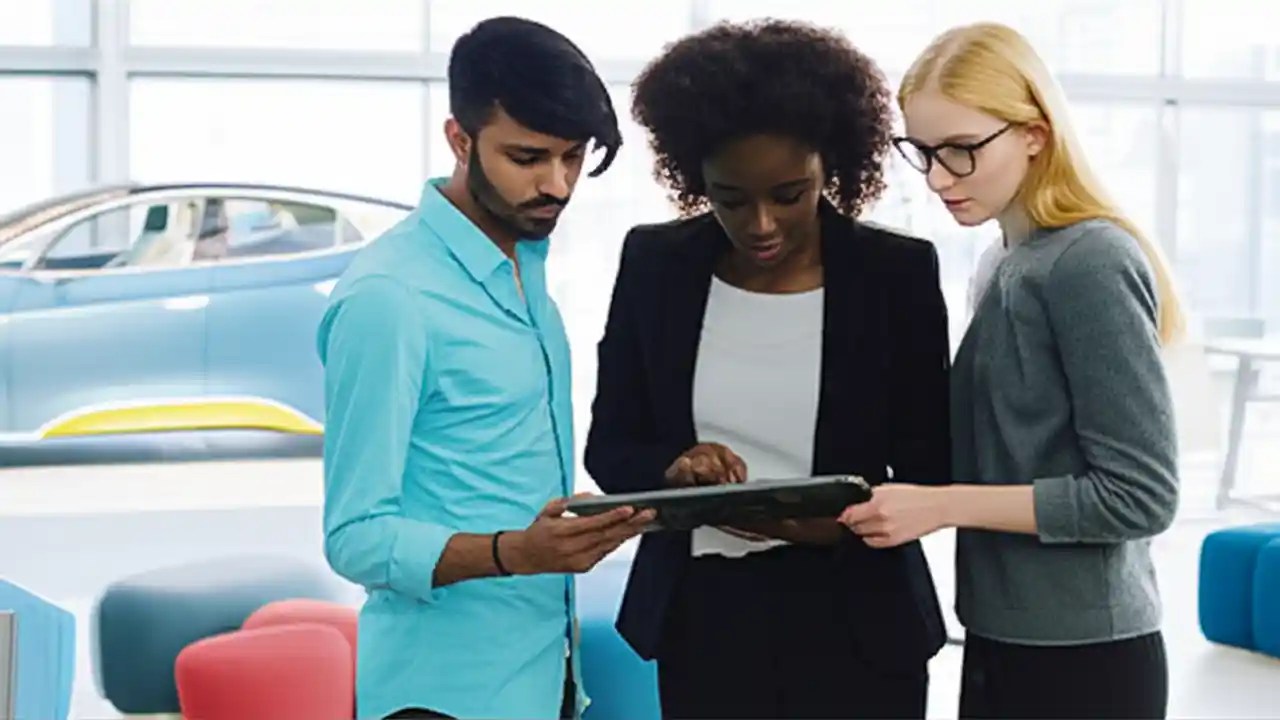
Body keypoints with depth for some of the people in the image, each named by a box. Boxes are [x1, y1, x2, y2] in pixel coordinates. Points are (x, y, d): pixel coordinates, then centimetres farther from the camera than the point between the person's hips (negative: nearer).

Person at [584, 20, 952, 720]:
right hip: (703, 621, 2)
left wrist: (839, 523, -22)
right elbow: (608, 446, 5)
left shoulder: (897, 273, -6)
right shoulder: (656, 263, 0)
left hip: (855, 625, -1)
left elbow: (929, 472, -3)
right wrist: (670, 470, -17)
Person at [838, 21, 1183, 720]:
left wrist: (945, 505, -18)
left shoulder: (1090, 263, -15)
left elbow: (1139, 495, -18)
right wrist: (913, 495, 0)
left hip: (1083, 657, -8)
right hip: (1005, 640, 8)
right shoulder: (1011, 266, 10)